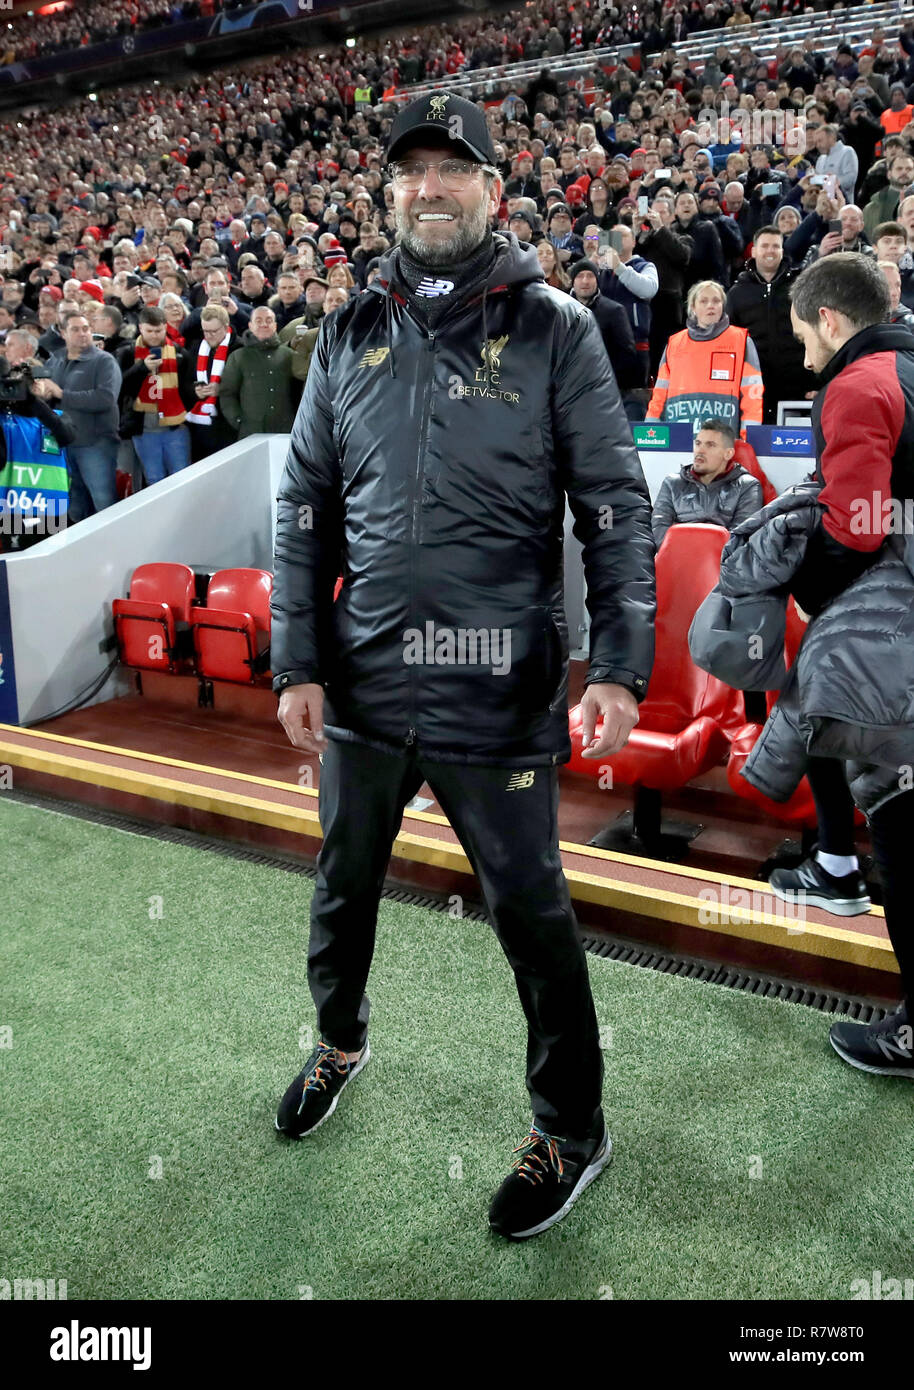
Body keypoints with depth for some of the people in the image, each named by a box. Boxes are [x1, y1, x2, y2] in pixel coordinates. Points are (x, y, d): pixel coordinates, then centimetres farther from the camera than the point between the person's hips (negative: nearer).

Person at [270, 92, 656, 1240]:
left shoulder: (554, 330, -3)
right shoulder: (351, 334, 7)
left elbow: (616, 507, -5)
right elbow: (305, 504, 8)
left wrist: (620, 665, -15)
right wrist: (296, 662, 2)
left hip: (500, 690, -4)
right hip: (362, 681, 4)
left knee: (529, 910, 8)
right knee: (344, 884, 21)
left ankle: (570, 1128, 30)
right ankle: (340, 1040, 51)